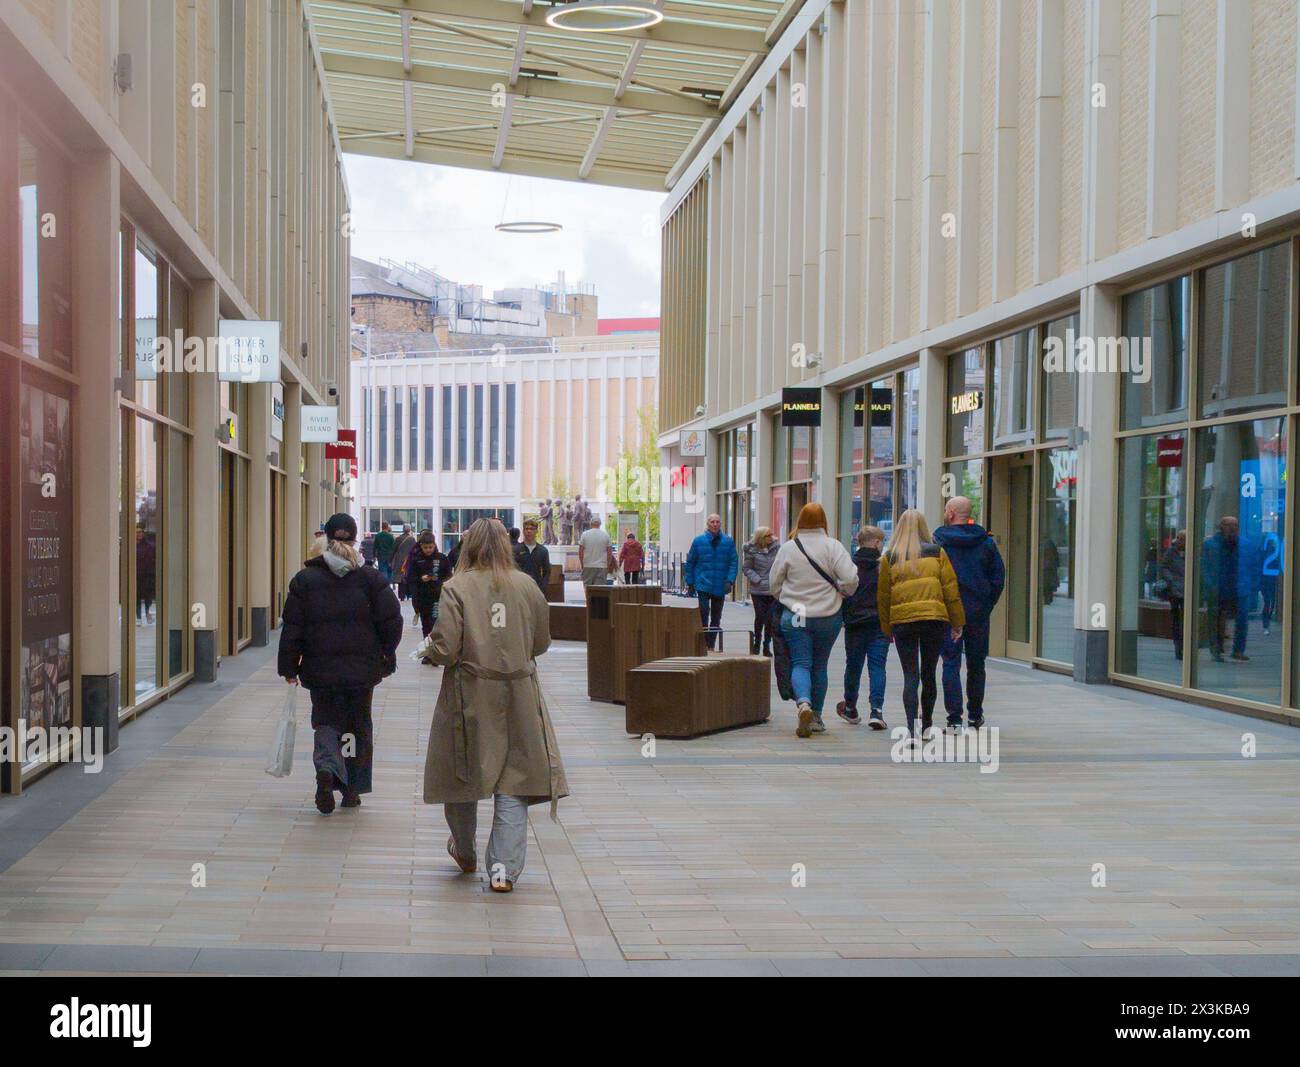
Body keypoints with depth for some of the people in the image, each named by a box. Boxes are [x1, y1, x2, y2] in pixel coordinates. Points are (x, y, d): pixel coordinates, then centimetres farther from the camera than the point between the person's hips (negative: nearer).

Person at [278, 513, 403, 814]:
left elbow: (292, 627, -2)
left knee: (326, 721, 10)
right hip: (362, 668, 0)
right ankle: (352, 790, 17)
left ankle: (327, 769, -19)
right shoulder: (370, 577, -3)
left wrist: (289, 667, 5)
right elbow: (391, 619, -5)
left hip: (321, 669, 0)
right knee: (359, 724, 13)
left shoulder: (305, 578, -2)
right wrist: (387, 655, 10)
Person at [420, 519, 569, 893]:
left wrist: (428, 652, 8)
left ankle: (465, 854, 33)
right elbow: (541, 643, 11)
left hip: (469, 695, -2)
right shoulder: (527, 586, 1)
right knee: (514, 778, 5)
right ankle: (505, 867, -3)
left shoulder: (457, 588, -8)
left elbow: (445, 648, -13)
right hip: (518, 695, 2)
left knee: (463, 774, 15)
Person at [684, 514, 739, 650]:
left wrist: (730, 581, -10)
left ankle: (711, 646, 16)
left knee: (716, 617, 8)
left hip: (720, 587, 2)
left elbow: (734, 562, 2)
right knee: (703, 614, -11)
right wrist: (690, 583, 2)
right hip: (703, 585, -2)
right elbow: (689, 563, 5)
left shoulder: (728, 542, 3)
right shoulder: (698, 541, 1)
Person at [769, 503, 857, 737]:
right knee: (819, 666, 13)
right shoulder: (833, 546, -8)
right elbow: (850, 579, -13)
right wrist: (840, 593, 8)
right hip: (828, 617, 0)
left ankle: (804, 703, -27)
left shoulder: (788, 548, -4)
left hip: (794, 617, 0)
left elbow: (774, 583, 4)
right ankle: (816, 717, 19)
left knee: (800, 663, 1)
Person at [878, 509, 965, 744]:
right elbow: (951, 590, 4)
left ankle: (912, 730, -11)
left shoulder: (889, 558, 5)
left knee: (910, 676, 1)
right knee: (928, 674, 15)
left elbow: (883, 596, 6)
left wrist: (886, 628, 15)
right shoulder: (937, 553, 5)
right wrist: (957, 623, 11)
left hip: (901, 621, 0)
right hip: (935, 618, 1)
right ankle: (927, 724, 29)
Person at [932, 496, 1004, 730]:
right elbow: (999, 577, 4)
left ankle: (954, 718, -8)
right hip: (978, 611, 3)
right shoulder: (986, 541, 4)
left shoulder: (939, 539, -6)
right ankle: (975, 715, 23)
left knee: (951, 663, -1)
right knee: (976, 663, 14)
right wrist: (987, 607, 10)